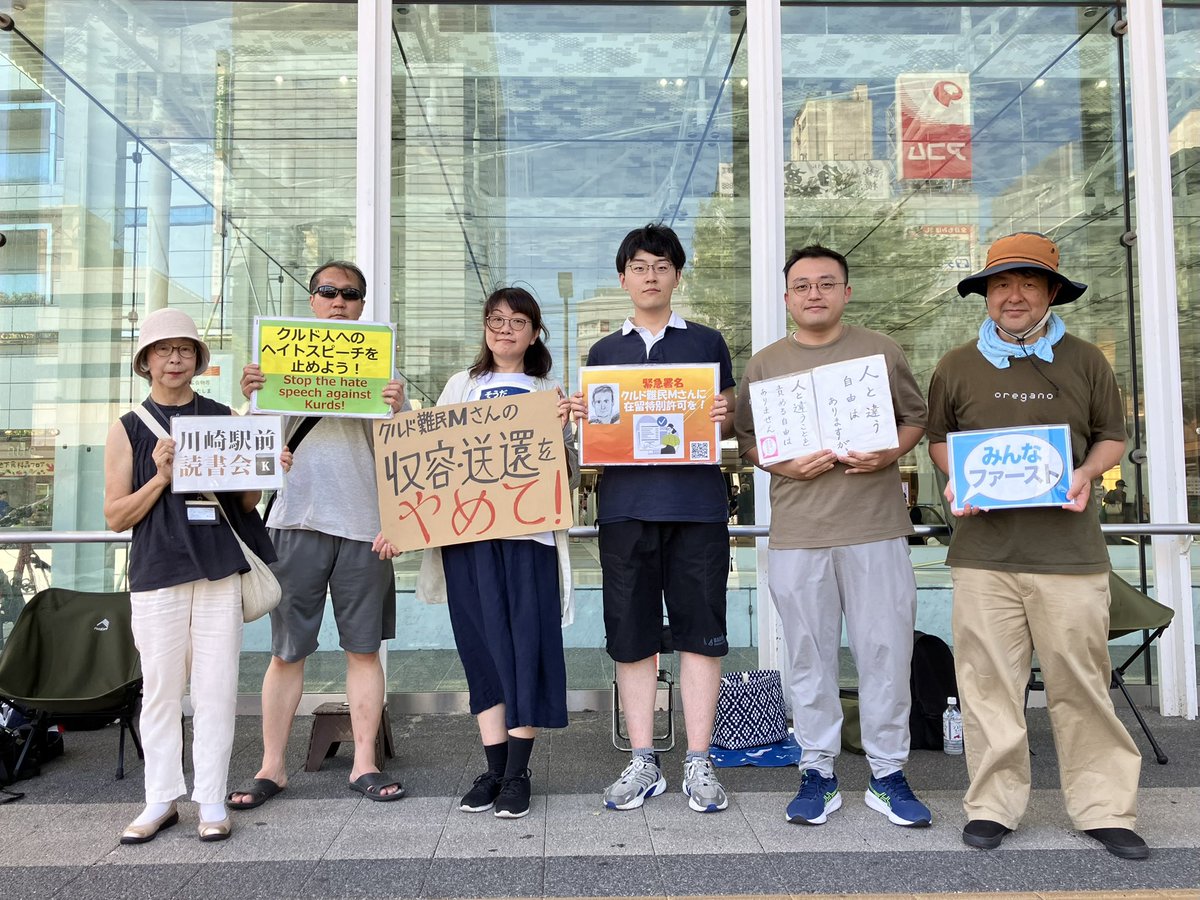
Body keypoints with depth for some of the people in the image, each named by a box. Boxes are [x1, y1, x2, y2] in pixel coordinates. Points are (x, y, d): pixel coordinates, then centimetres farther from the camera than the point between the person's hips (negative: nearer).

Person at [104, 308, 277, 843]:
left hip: (220, 568, 0)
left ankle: (211, 800, 13)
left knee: (217, 689, 3)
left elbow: (247, 502, 13)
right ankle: (162, 799, 20)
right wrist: (160, 477, -11)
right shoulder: (128, 430, 6)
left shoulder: (223, 418, 8)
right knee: (160, 689, 6)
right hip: (157, 573, 0)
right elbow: (115, 517, 4)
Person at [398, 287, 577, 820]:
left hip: (529, 533, -1)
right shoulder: (461, 387, 16)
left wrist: (560, 431, -12)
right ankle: (494, 770, 14)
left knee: (526, 646, -2)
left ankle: (517, 774, 7)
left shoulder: (548, 392, 12)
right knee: (482, 647, 4)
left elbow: (568, 476, 7)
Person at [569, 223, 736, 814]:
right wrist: (580, 418, -3)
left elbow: (728, 425, 12)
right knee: (631, 634, 4)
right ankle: (642, 762, 16)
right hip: (625, 505, 2)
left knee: (699, 631, 0)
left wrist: (725, 417, -10)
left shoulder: (706, 343, 13)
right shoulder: (604, 351, 18)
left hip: (695, 503, -1)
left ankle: (698, 763, 11)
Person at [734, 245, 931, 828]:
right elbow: (747, 441, 10)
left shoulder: (881, 352, 9)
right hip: (796, 534, 1)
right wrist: (786, 465, -10)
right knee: (809, 656, 7)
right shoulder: (764, 364, 9)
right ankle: (817, 772, 20)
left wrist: (889, 454, -7)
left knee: (886, 652, 3)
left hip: (876, 529, 0)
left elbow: (916, 417, 13)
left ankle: (888, 774, 18)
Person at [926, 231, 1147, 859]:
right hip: (983, 552, 0)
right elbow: (938, 439, 17)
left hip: (1069, 550, 0)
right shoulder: (957, 367, 10)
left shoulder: (1085, 361, 9)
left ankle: (1105, 808, 19)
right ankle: (992, 804, 17)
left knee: (1081, 681, 4)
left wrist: (1086, 473, -5)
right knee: (988, 680, 4)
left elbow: (1112, 436, 15)